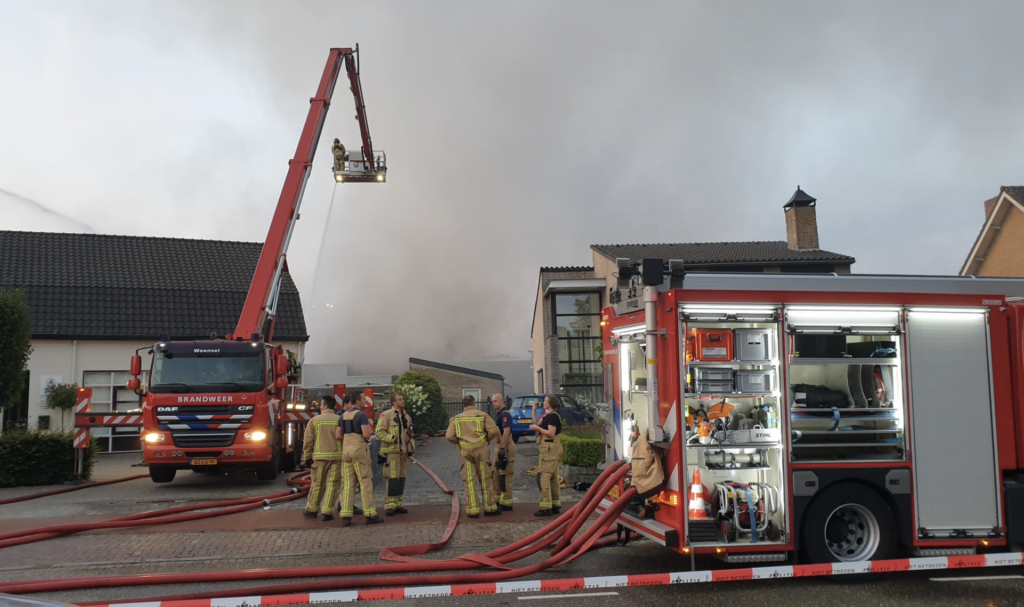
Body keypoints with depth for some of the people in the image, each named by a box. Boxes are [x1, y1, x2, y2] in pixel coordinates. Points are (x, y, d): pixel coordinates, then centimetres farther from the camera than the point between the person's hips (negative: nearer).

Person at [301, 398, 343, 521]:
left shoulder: (314, 420, 1)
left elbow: (308, 441, 1)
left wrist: (307, 457, 9)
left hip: (320, 456, 1)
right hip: (337, 456, -1)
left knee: (317, 484, 13)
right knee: (331, 485, 2)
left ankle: (311, 510, 25)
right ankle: (326, 512, -1)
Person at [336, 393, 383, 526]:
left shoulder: (343, 417, 10)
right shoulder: (362, 415, -12)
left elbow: (338, 436, 12)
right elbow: (366, 434, -20)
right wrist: (370, 430, 3)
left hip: (346, 452, 6)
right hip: (359, 451, -6)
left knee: (348, 484, 6)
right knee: (366, 483, -2)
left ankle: (346, 516, -1)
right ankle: (370, 515, -4)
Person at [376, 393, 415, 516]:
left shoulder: (406, 416, 16)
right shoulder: (386, 415, -6)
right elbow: (379, 431, -12)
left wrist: (412, 447, 14)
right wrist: (392, 439, -22)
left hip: (403, 451, 7)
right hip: (391, 451, -7)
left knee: (401, 478, 9)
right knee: (392, 478, -11)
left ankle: (397, 504, 17)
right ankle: (390, 505, -6)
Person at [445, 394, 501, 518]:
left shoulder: (456, 418, 7)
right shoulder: (482, 415, 1)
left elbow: (449, 436, -2)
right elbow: (493, 431, -8)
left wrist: (459, 443, 13)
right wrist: (486, 439, 9)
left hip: (465, 451, 1)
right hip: (481, 449, -1)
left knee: (470, 481, 6)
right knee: (485, 480, 8)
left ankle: (473, 510, 5)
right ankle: (489, 508, 13)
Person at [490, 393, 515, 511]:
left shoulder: (505, 414, -14)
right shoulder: (498, 414, 17)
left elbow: (506, 431, -23)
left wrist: (502, 448, -28)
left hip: (505, 448, -10)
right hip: (499, 447, 10)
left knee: (504, 476, -6)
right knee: (496, 475, 15)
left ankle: (506, 503, -1)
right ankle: (499, 500, 23)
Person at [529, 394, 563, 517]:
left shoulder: (553, 416, -14)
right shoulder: (548, 416, 17)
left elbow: (551, 433, -21)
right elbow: (537, 424, 17)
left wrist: (537, 428, -13)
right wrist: (534, 411, 11)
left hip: (550, 449, -10)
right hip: (551, 450, 10)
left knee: (545, 478, -10)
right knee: (553, 478, 12)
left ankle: (546, 508, -9)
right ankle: (555, 506, 17)